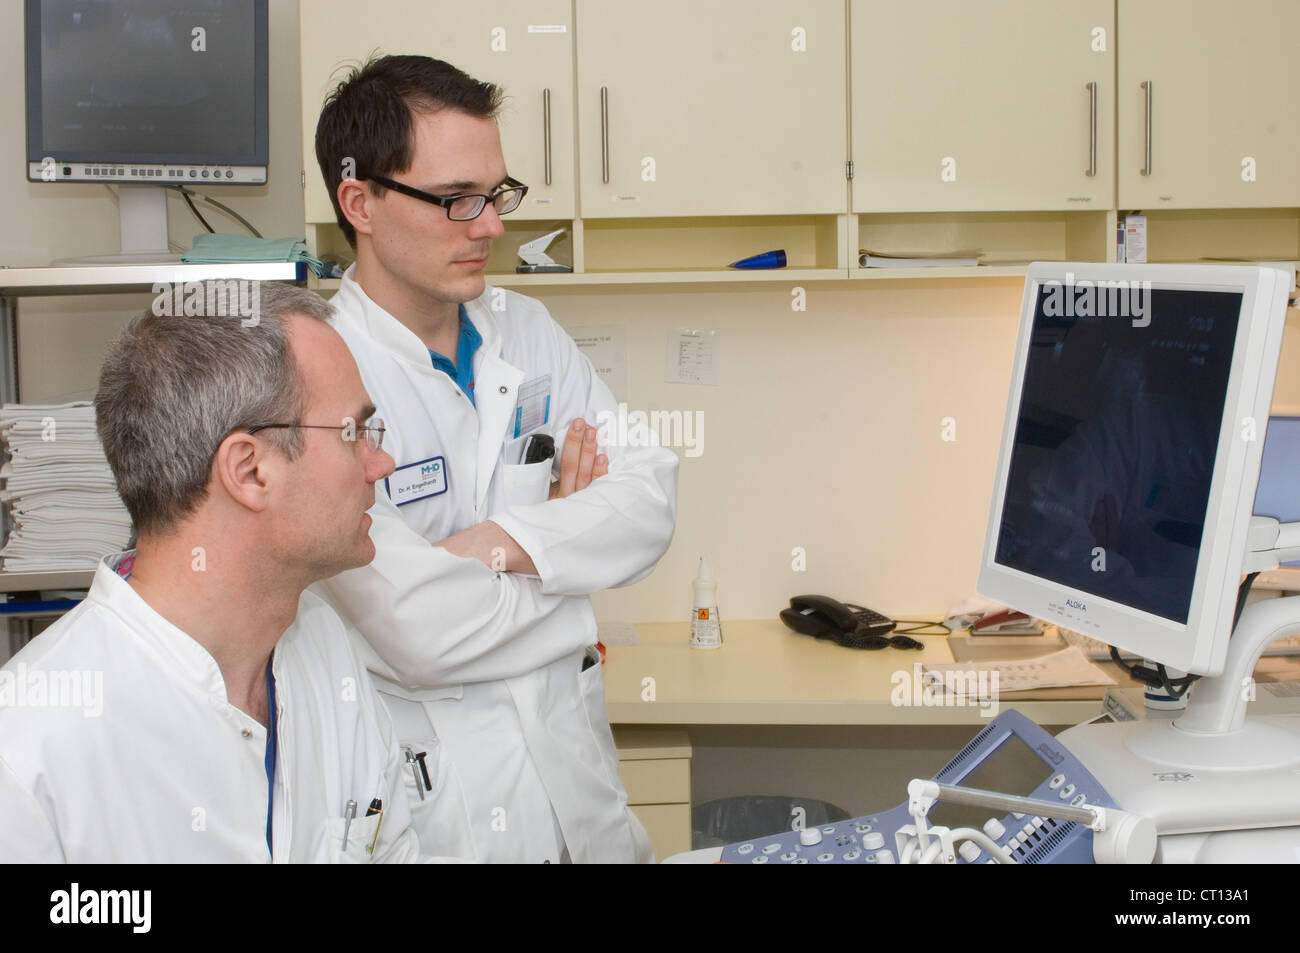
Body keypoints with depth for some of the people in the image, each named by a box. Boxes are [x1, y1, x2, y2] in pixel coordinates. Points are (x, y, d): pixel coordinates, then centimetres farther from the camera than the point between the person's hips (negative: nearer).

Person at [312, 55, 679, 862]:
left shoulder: (527, 332, 4)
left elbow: (652, 496, -3)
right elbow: (420, 632, -24)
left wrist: (514, 542, -20)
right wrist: (573, 542, -8)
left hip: (573, 764, 6)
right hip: (431, 791, -6)